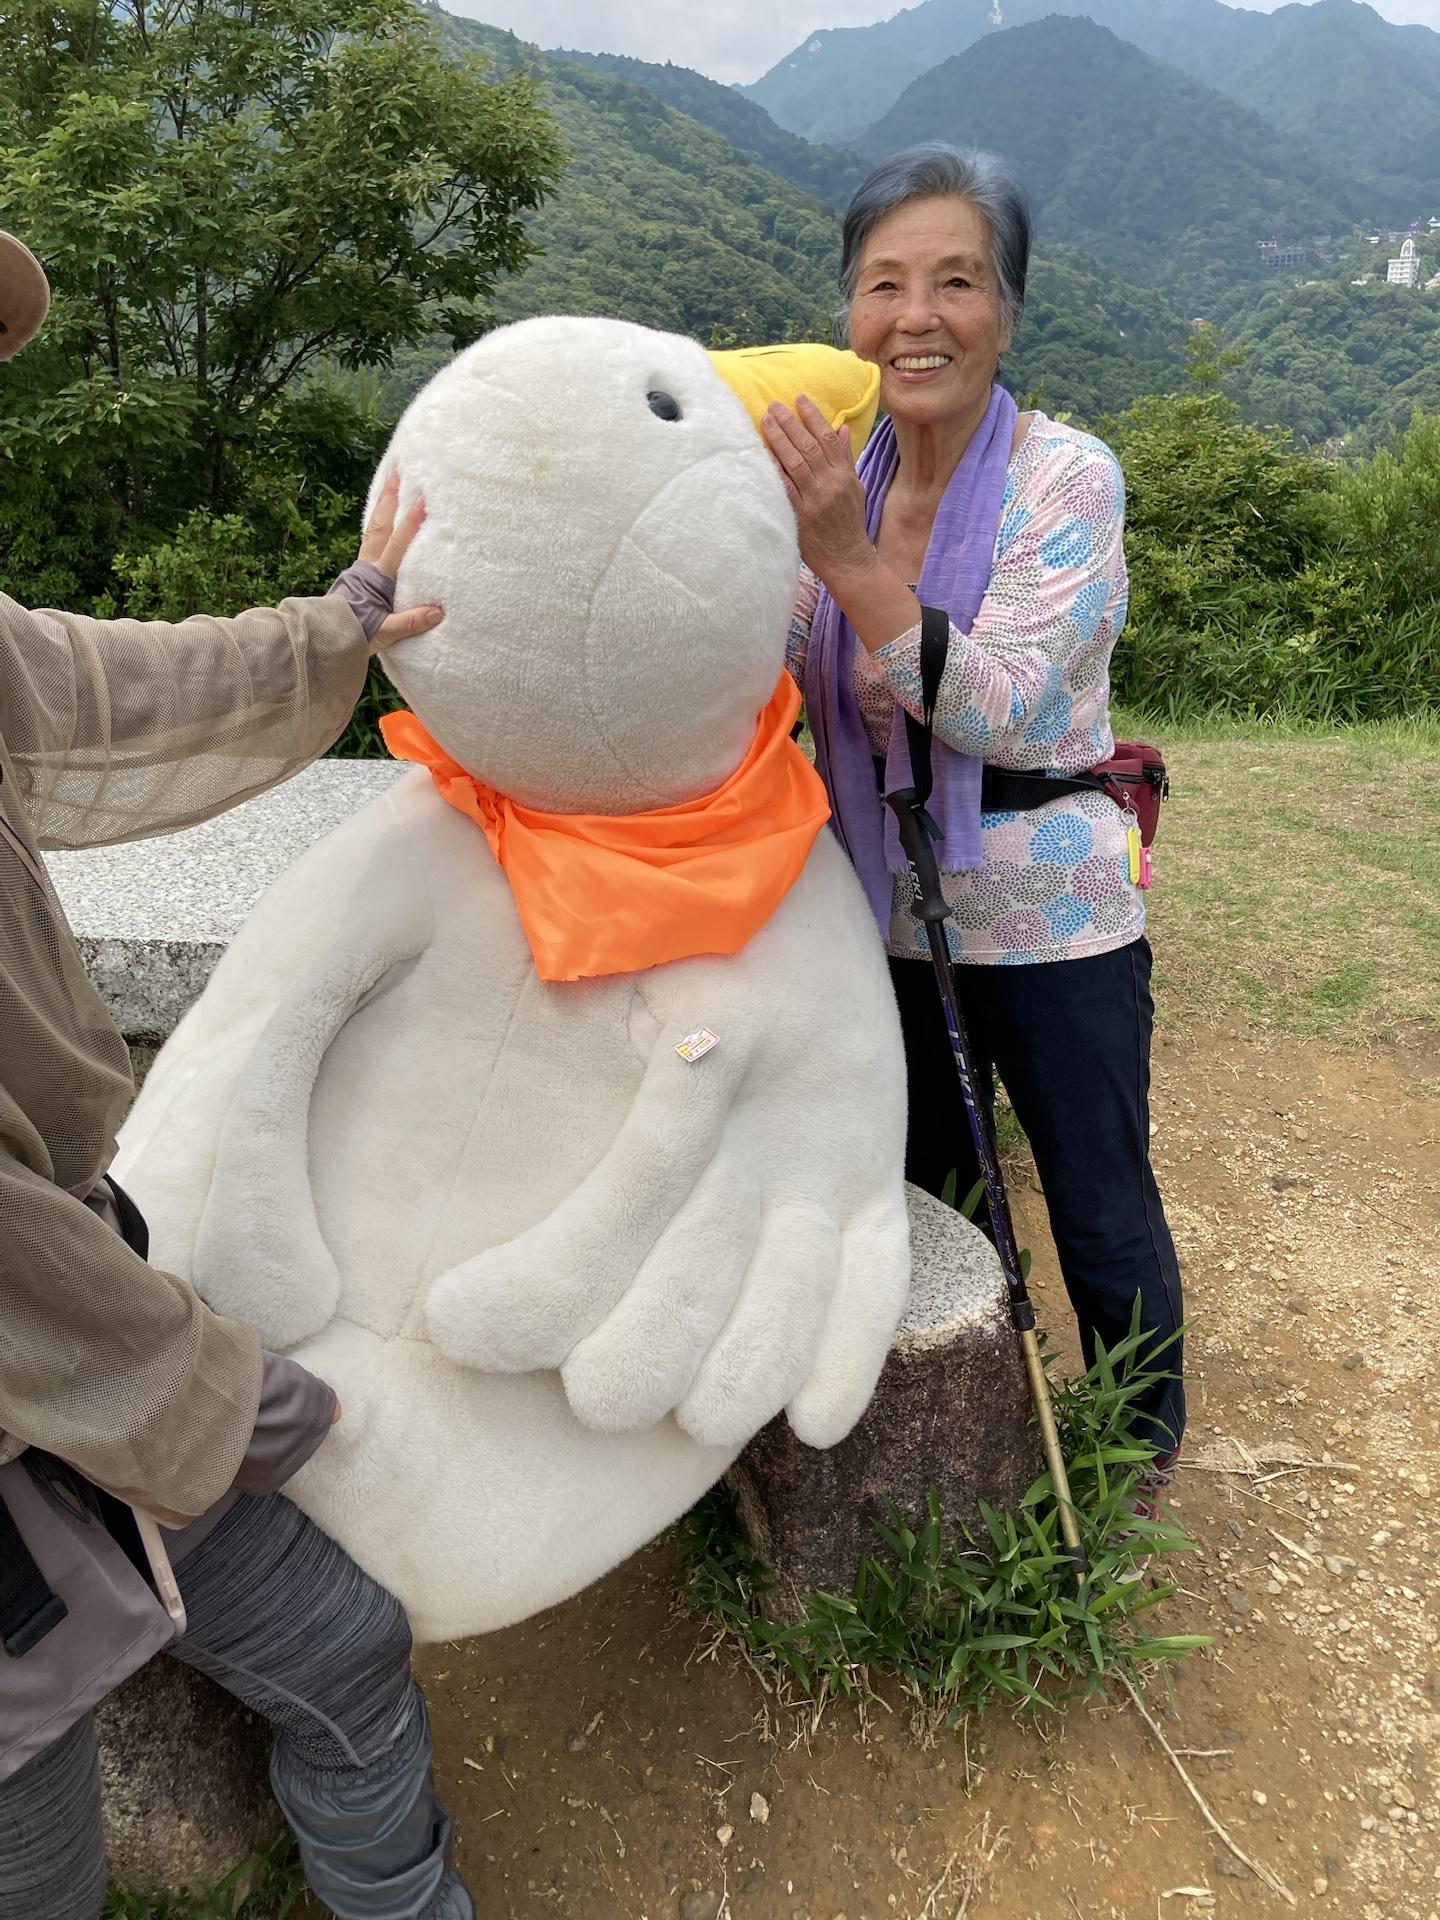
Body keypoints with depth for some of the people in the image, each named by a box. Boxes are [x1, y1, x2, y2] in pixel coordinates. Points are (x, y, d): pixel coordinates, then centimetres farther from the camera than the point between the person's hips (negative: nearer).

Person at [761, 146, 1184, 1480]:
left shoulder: (1067, 480, -14)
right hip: (890, 912, 5)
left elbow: (995, 708, -24)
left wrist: (846, 556, -31)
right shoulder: (838, 482, 1)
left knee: (1101, 1214, 11)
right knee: (925, 1203, 21)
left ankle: (1141, 1457, 41)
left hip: (1050, 919, -5)